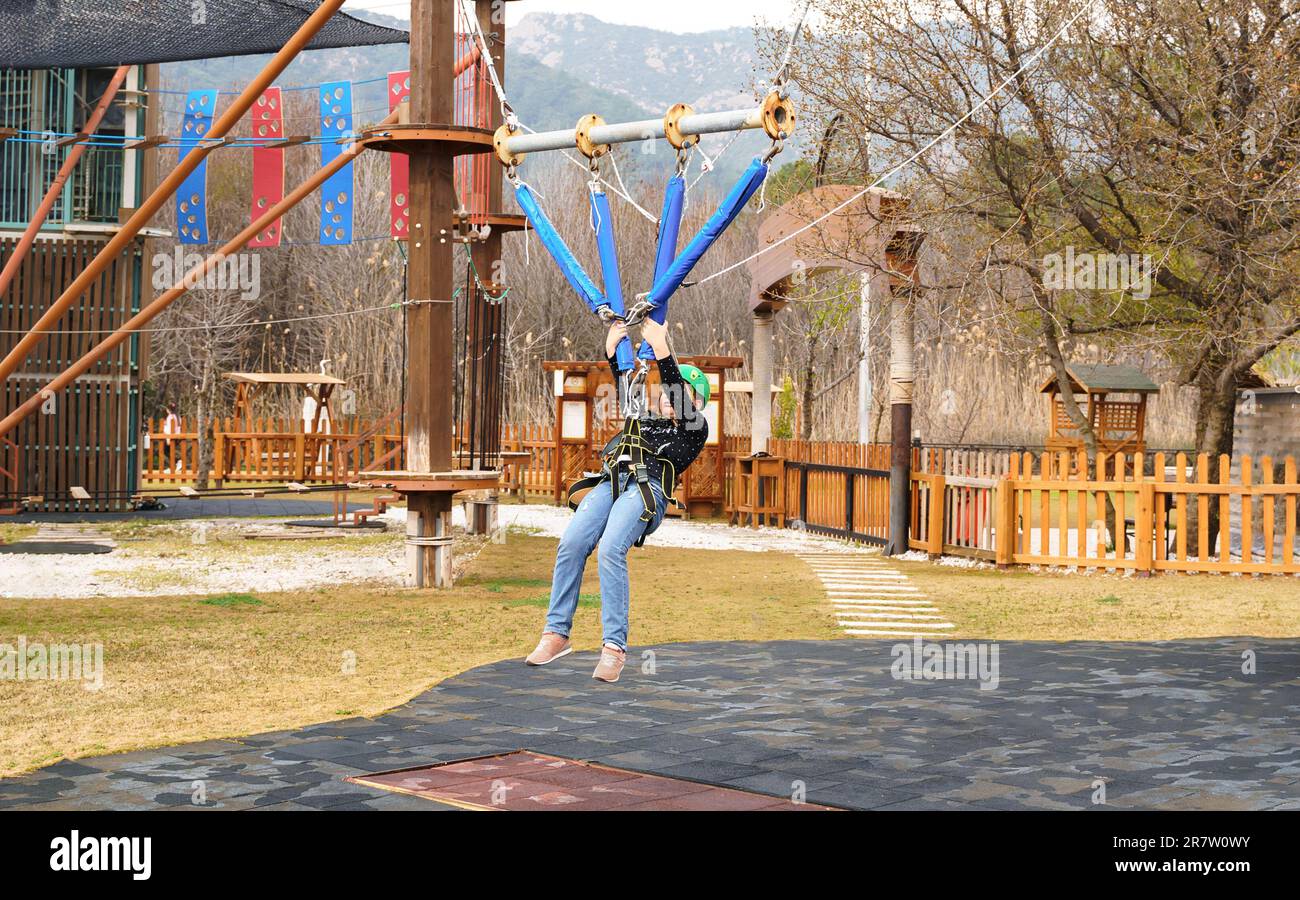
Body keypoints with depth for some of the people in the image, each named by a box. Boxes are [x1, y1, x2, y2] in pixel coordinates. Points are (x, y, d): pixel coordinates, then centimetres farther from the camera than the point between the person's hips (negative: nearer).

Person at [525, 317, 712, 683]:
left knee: (611, 550, -32)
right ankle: (556, 635, -21)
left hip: (647, 489, -6)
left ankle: (614, 646, -34)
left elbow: (682, 402, 6)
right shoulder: (647, 423, 38)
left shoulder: (695, 430, 20)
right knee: (571, 545, -22)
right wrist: (612, 349, 20)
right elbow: (625, 392, 32)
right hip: (610, 483, 6)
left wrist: (661, 348, 0)